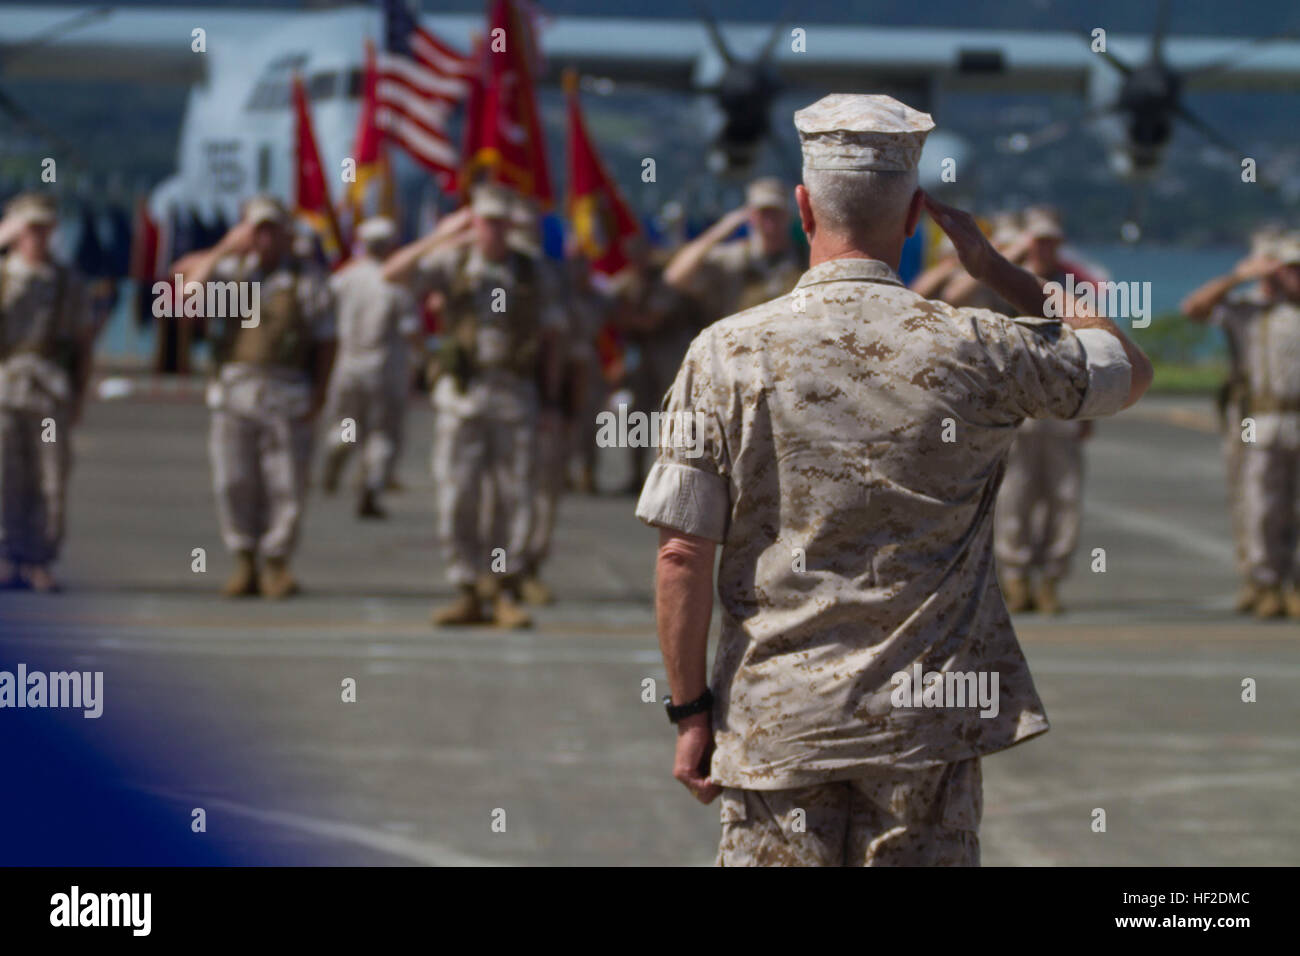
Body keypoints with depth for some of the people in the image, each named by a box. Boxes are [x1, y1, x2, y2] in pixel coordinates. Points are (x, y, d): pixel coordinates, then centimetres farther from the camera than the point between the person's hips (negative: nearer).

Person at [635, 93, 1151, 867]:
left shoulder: (726, 355, -6)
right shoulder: (977, 351, -5)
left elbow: (683, 554, -7)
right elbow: (1130, 369, 13)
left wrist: (692, 712, 2)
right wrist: (995, 266, 16)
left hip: (776, 720, 0)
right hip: (929, 719, 1)